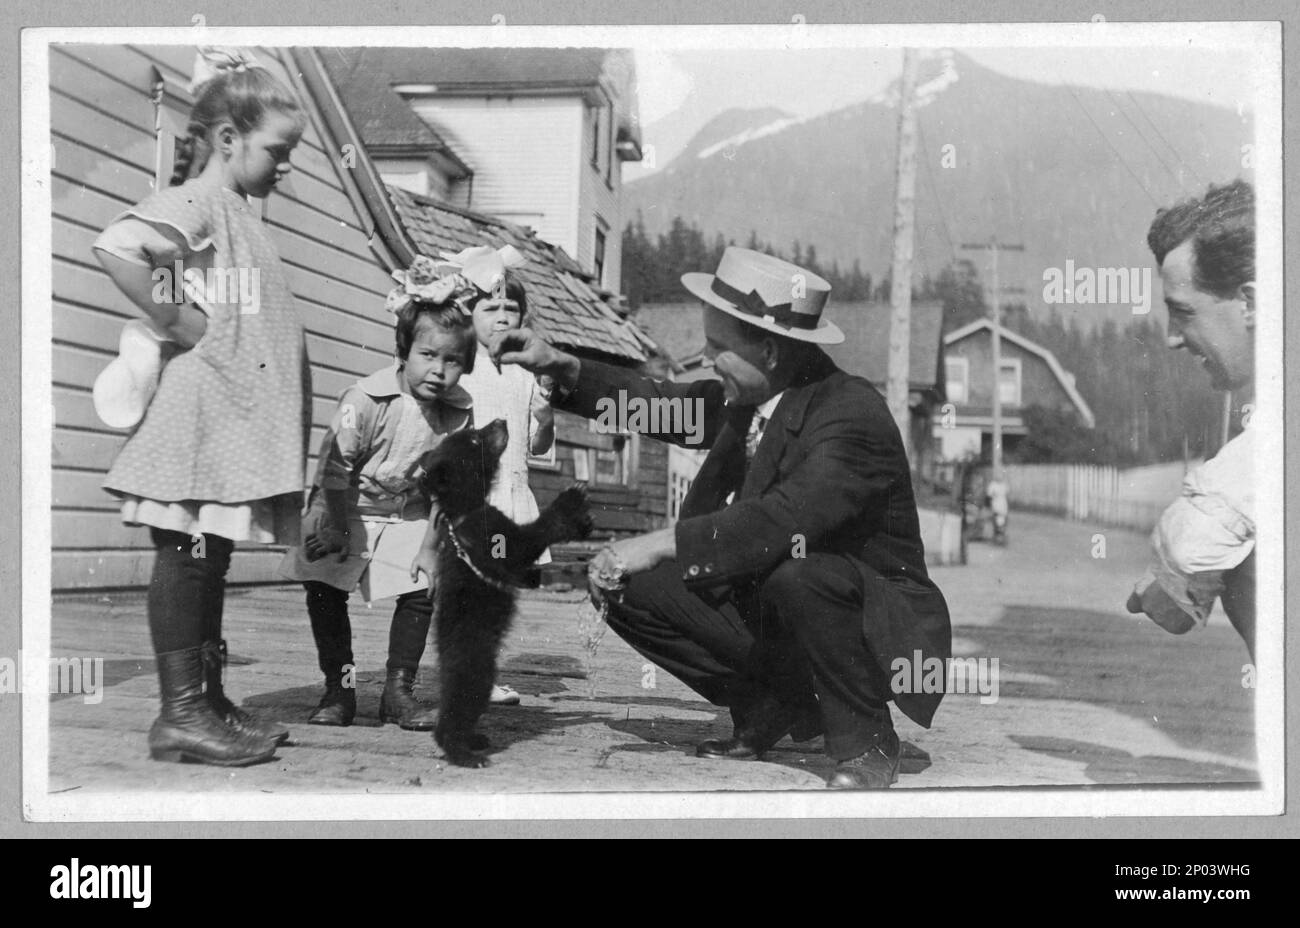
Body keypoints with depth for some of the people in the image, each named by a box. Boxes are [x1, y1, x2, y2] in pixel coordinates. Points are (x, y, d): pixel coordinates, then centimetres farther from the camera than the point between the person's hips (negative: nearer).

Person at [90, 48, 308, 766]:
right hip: (203, 415, -9)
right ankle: (180, 714, 0)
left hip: (237, 421, 9)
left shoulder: (236, 210, 19)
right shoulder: (195, 201, -9)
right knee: (186, 556, -5)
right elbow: (116, 247, -25)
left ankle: (210, 703, 19)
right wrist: (172, 321, -19)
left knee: (208, 560, 12)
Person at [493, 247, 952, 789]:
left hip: (880, 618, -7)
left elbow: (784, 520, -39)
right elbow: (662, 404, 12)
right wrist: (561, 367, -1)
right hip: (765, 603, 7)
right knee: (631, 591, -7)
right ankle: (769, 705, 8)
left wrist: (660, 544, -39)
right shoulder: (746, 398, -1)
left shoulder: (854, 413, -25)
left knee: (797, 573, -40)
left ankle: (866, 743, -14)